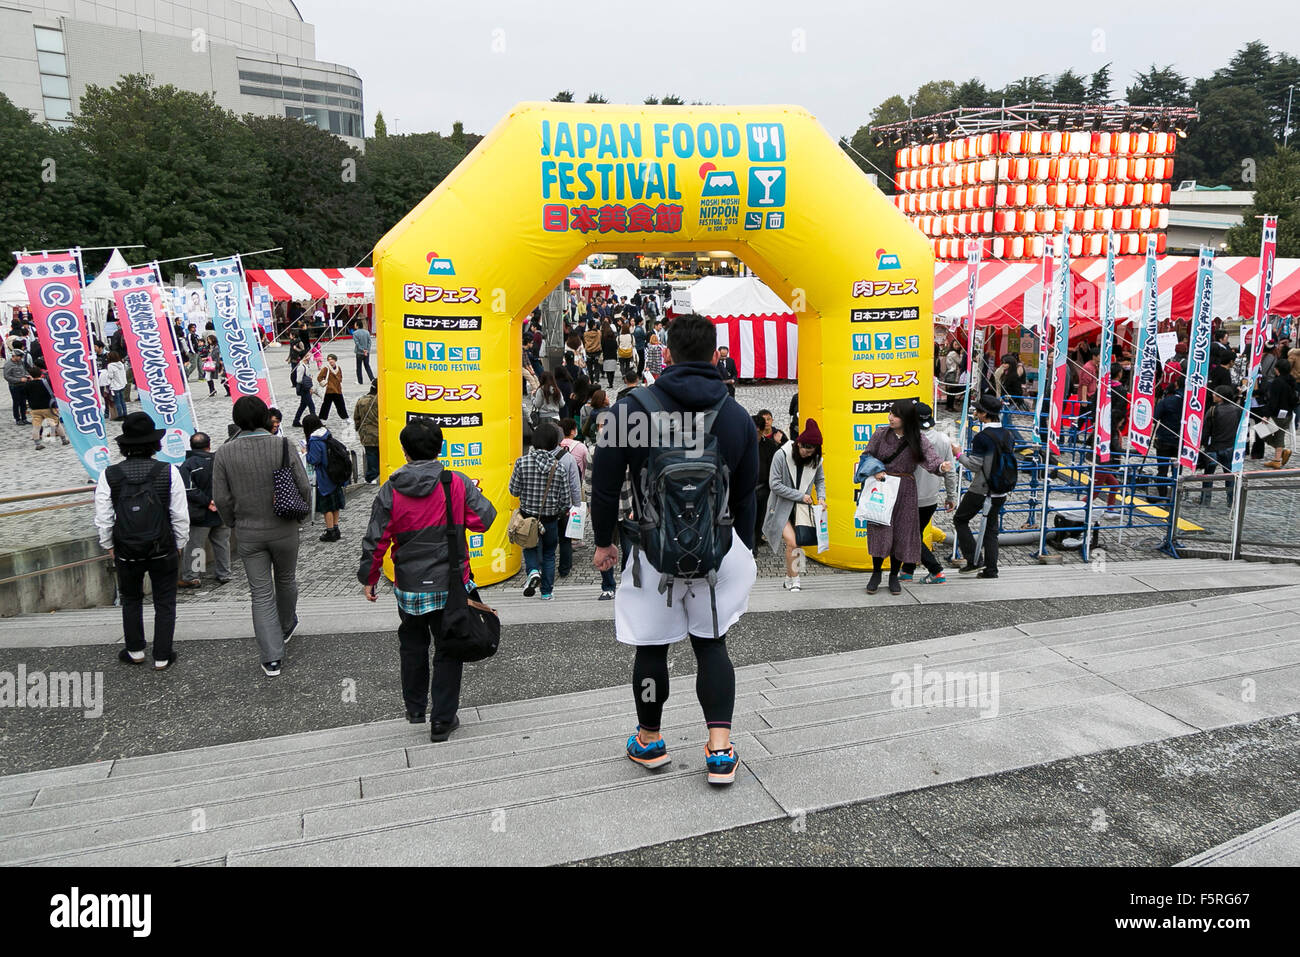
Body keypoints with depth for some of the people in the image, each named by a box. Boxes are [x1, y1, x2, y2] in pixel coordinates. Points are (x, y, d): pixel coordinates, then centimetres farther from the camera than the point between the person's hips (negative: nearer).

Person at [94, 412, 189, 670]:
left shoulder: (109, 475, -10)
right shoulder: (169, 472, -13)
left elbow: (103, 520, -5)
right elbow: (180, 516, -9)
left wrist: (109, 547, 11)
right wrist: (179, 546, 5)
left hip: (126, 552, 1)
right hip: (163, 550, -1)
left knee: (131, 600, 23)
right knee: (165, 603, 13)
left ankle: (135, 651, 34)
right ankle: (162, 657, 19)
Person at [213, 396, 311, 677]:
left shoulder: (224, 453, -7)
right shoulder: (283, 445, -10)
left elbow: (221, 498, -5)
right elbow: (304, 487, -9)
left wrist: (232, 524, 12)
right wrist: (300, 513, 8)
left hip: (248, 534, 0)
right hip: (283, 529, 0)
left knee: (261, 593, 4)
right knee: (286, 579, 23)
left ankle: (271, 658, 3)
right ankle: (286, 626, 48)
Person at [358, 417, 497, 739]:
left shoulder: (390, 491, -7)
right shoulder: (457, 484, -10)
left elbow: (375, 540, -4)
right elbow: (484, 518, -8)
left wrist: (369, 579, 9)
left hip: (409, 587, 2)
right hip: (450, 585, -2)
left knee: (412, 646, 22)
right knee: (448, 651, 9)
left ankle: (415, 709, 37)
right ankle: (442, 721, 13)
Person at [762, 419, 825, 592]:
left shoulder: (815, 458, 0)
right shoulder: (781, 455, -15)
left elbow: (820, 480, 16)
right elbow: (774, 484, -15)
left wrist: (821, 497, -3)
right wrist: (800, 496, -14)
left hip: (801, 507, 4)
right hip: (781, 507, -4)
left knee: (799, 543, -4)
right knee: (792, 542, -17)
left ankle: (789, 580, 13)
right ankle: (793, 580, -2)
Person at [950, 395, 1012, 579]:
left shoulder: (982, 437, -17)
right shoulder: (1006, 435, 6)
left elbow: (974, 465, -15)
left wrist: (959, 454, -2)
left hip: (980, 490, -7)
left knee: (960, 520, 9)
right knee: (991, 529, 14)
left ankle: (973, 560, 3)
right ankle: (991, 569, 13)